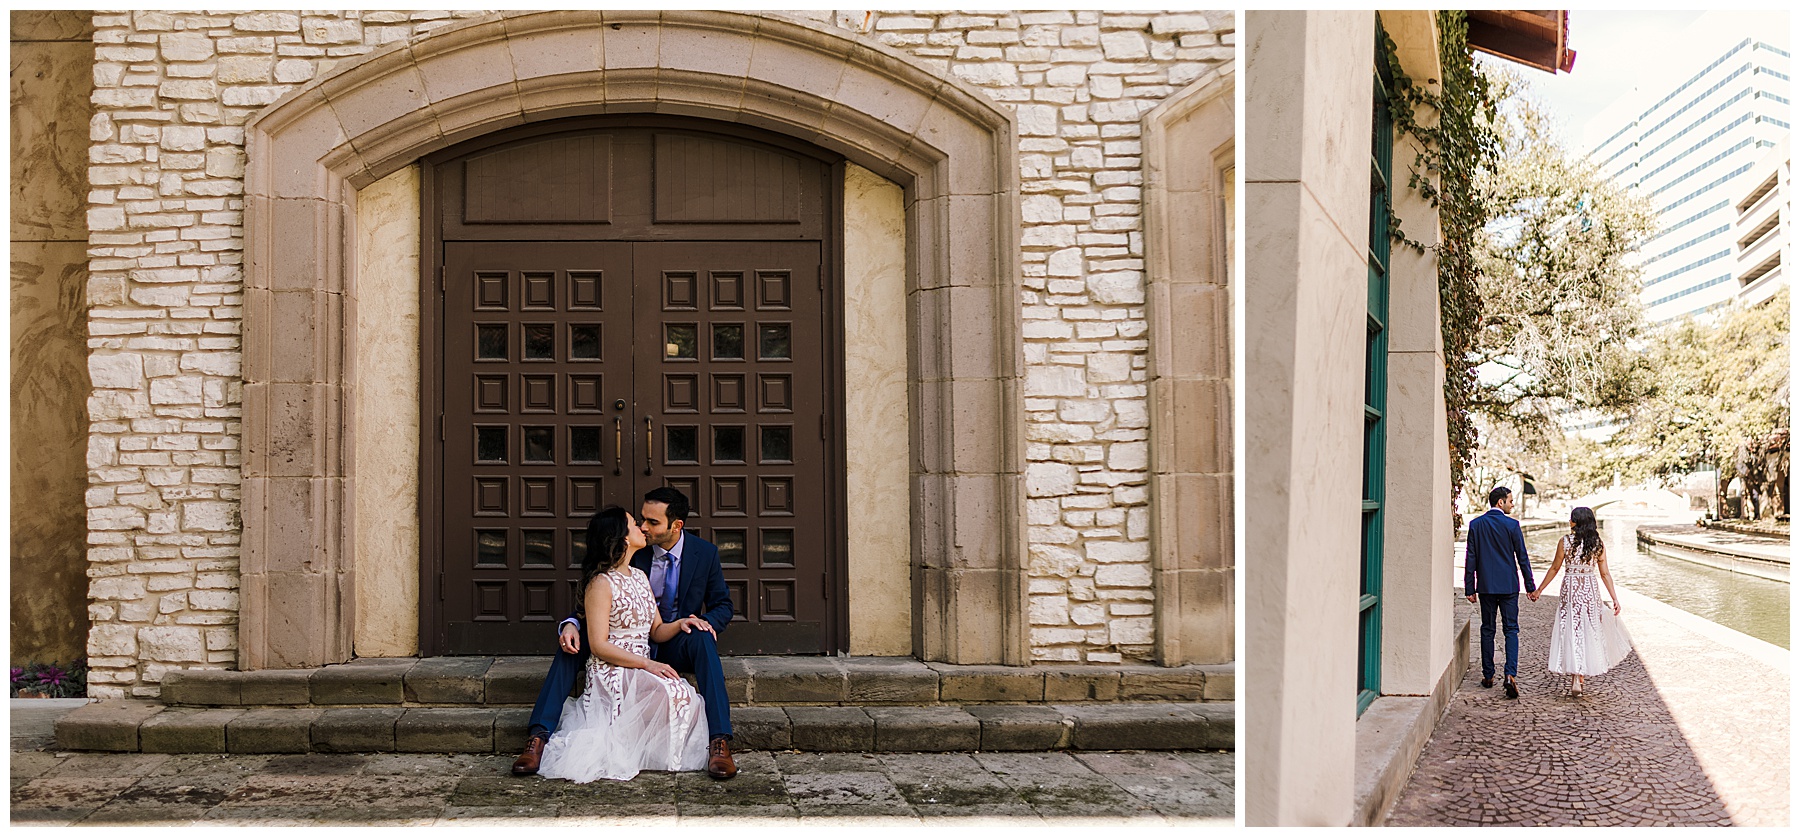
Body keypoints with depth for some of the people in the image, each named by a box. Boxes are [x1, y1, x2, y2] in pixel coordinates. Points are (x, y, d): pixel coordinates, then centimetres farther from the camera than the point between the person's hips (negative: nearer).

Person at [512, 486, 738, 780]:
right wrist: (571, 623, -25)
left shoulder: (706, 553, -5)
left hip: (676, 646, -2)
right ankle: (538, 737, -27)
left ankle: (720, 744, -42)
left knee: (703, 638, -36)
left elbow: (722, 605, 5)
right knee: (572, 641, -22)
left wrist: (703, 621, -19)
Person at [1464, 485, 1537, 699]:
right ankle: (1511, 674, -13)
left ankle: (1488, 676, 14)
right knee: (1511, 630, 2)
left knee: (1487, 630, 11)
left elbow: (1470, 558, 1)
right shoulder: (1512, 525, -8)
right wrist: (1531, 586, 3)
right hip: (1508, 585, -2)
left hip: (1485, 586, 2)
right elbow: (1522, 558, -5)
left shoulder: (1476, 525, 0)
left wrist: (1469, 588, 6)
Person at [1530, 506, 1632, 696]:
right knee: (1589, 631, 15)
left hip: (1570, 588, -3)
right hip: (1591, 590, 3)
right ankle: (1582, 675, 23)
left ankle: (1575, 679, -9)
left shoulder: (1565, 541, -7)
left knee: (1571, 631, 1)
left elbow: (1555, 568, -2)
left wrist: (1539, 590, 7)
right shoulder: (1598, 544, 0)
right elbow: (1605, 574, 1)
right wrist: (1615, 598, 5)